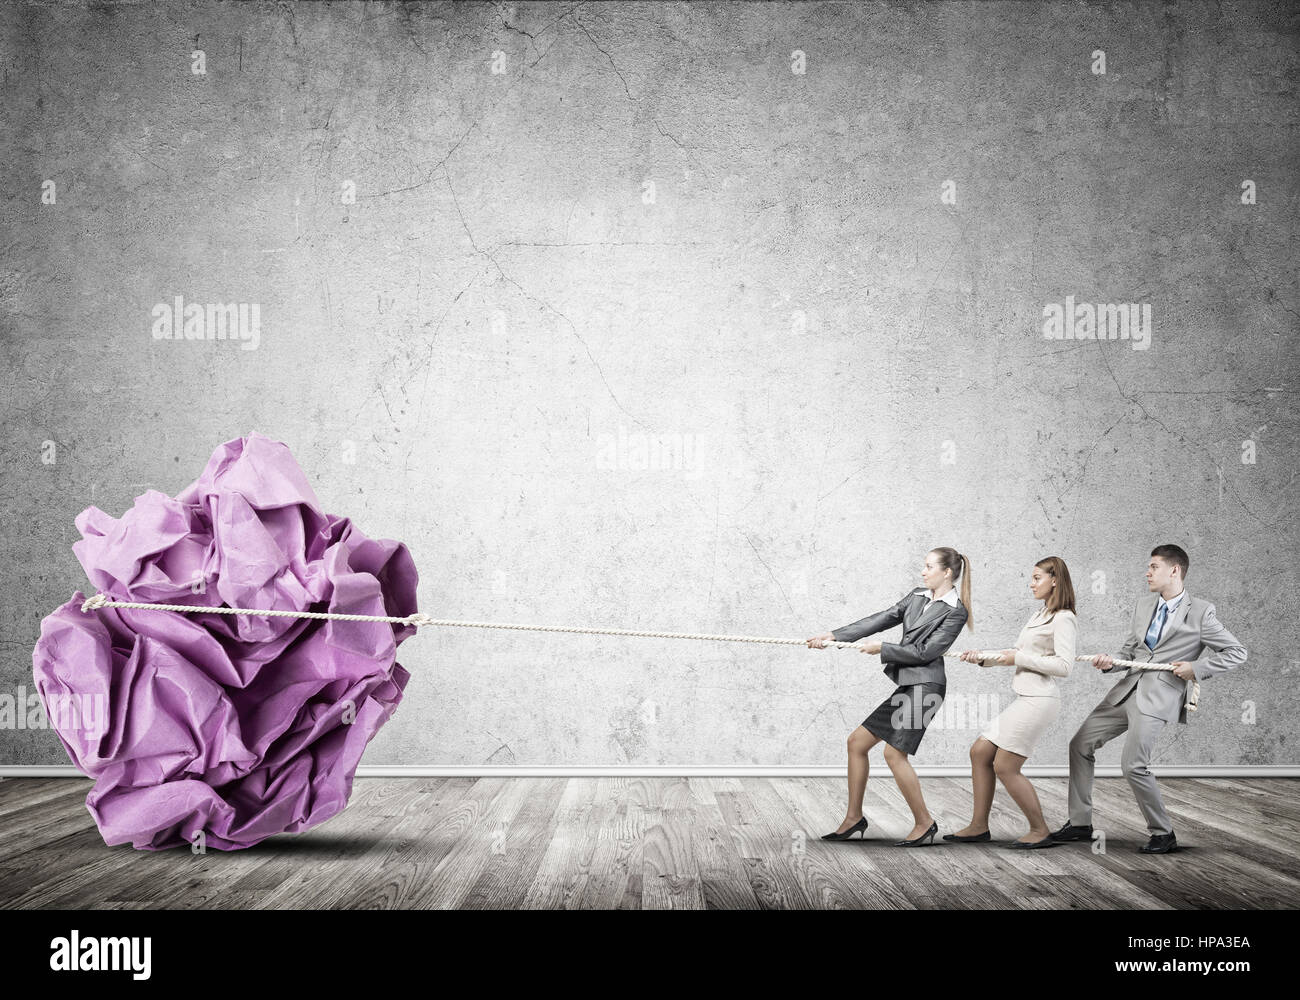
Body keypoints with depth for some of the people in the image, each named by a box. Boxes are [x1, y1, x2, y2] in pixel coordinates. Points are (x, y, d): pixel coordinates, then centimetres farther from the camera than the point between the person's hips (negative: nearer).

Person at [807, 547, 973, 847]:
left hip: (924, 685, -8)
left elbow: (925, 651, -13)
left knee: (894, 753, -13)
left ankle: (924, 823, 3)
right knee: (857, 741, 6)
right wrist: (834, 636, 6)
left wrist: (882, 649, -7)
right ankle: (853, 818, 15)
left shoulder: (955, 611, -8)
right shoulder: (918, 597, 15)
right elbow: (883, 619, 12)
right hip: (906, 684, 9)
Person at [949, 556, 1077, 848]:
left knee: (1005, 767, -8)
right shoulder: (1040, 615, 18)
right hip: (1025, 699, 10)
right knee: (980, 752, 9)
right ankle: (978, 827, 17)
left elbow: (1063, 665, -19)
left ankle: (1040, 831, 4)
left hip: (1039, 700, -10)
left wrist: (1020, 657, -14)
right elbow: (1017, 656, 21)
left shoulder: (1063, 619, -11)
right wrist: (982, 658, 9)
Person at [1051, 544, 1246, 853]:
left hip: (1160, 696, -7)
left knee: (1133, 765, -17)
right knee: (1080, 744, 6)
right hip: (1127, 689, 8)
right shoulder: (1144, 606, 15)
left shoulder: (1201, 612, -5)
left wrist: (1196, 668, -11)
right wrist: (1110, 663, -2)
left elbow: (1237, 653, -1)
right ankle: (1080, 823, 16)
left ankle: (1163, 834, 3)